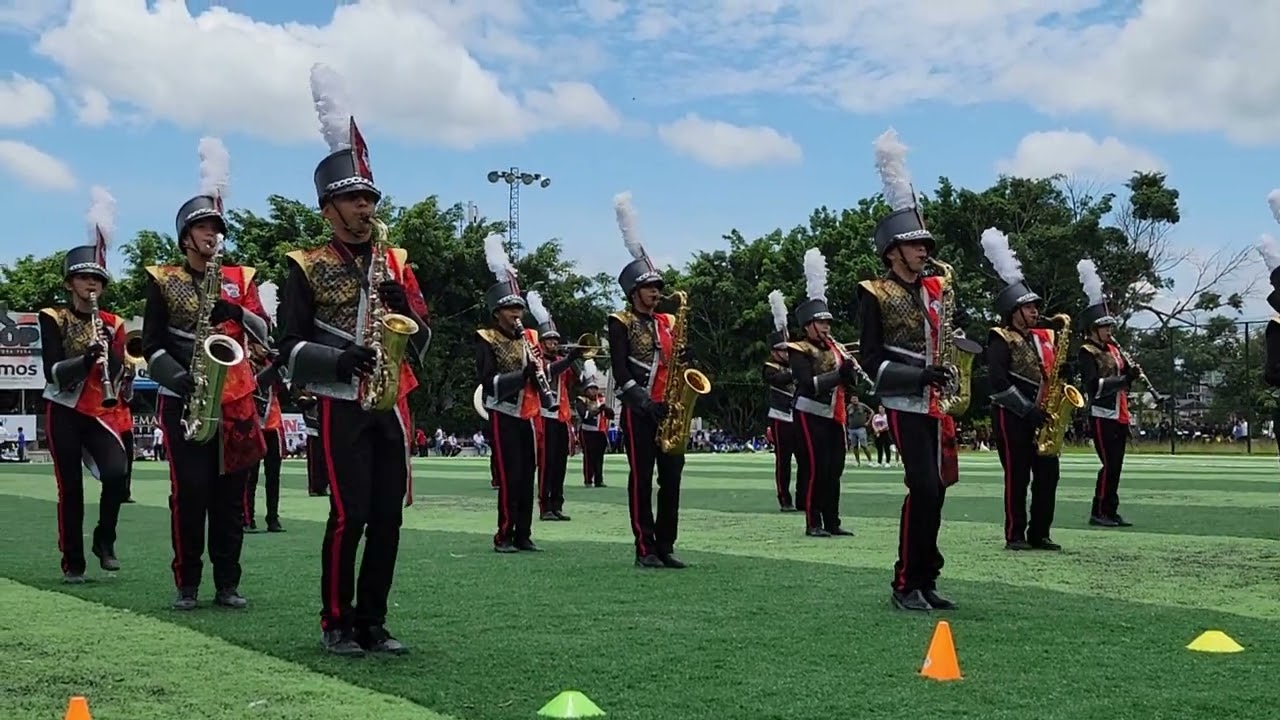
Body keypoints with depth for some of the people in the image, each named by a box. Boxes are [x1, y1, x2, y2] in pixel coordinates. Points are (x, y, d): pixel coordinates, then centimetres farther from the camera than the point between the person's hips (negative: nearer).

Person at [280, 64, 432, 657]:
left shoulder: (395, 262, 13)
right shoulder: (307, 268, 1)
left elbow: (420, 342, 11)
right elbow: (291, 348, -4)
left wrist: (403, 304, -8)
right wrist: (337, 360, -21)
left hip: (392, 404, 5)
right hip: (342, 407, -4)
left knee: (388, 516, 4)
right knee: (350, 515, -8)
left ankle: (372, 622, 15)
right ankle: (336, 624, 6)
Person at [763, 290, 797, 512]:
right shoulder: (770, 368, -4)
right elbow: (781, 379, -25)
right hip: (781, 419, -6)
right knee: (783, 461, -4)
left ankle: (802, 498, 10)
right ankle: (785, 500, 0)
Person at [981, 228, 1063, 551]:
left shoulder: (1044, 338, 15)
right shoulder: (1001, 340, -7)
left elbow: (1056, 372, 19)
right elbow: (998, 382, -17)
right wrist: (1028, 410, -19)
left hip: (1041, 417, 7)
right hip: (1012, 417, -7)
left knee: (1048, 475, 4)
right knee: (1018, 476, -4)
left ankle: (1039, 533, 11)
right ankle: (1015, 535, 2)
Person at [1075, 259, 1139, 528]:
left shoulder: (1114, 348, 15)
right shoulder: (1087, 353, -10)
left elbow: (1125, 375, 18)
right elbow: (1094, 386, -20)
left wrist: (1132, 373, -4)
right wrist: (1124, 379, -24)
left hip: (1119, 416, 8)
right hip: (1102, 416, -8)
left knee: (1116, 465, 10)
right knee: (1109, 465, -10)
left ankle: (1111, 511, 15)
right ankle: (1098, 513, -3)